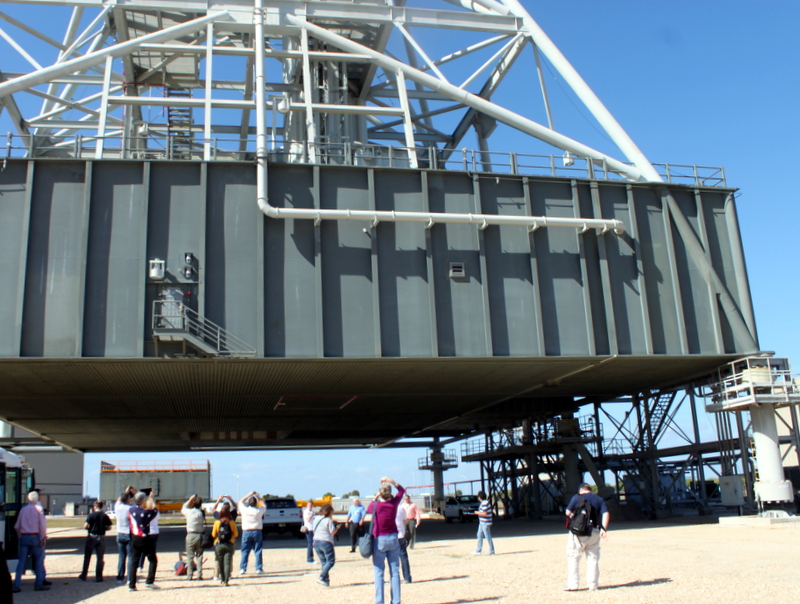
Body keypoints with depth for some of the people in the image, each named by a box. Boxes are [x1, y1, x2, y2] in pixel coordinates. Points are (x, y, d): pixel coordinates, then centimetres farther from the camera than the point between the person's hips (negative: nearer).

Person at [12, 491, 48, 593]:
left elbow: (17, 526, 12)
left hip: (24, 537, 4)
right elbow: (43, 524, -12)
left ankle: (16, 585, 2)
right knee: (39, 560, 6)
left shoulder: (23, 510, 7)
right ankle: (39, 584, 7)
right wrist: (44, 537, -6)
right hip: (35, 537, -3)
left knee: (21, 561, 6)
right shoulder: (38, 509, -5)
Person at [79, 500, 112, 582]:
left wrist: (89, 528, 6)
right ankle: (98, 577, 5)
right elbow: (109, 527, 1)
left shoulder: (91, 515, -9)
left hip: (92, 536, -2)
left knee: (87, 557, 13)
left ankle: (84, 575, 20)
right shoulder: (105, 516, 0)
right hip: (101, 538, 2)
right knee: (100, 558, 6)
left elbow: (85, 526, -15)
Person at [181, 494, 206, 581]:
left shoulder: (188, 511, -3)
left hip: (190, 535, 0)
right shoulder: (201, 513, -6)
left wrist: (189, 500, 19)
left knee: (190, 556, 6)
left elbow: (183, 509, 17)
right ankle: (199, 575, 5)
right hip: (199, 535, 0)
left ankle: (189, 576, 5)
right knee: (199, 556, 8)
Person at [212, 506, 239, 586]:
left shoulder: (217, 523, -4)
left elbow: (213, 534, 5)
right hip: (229, 544, 0)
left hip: (219, 544, 0)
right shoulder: (232, 522, -3)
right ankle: (226, 580, -10)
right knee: (227, 562, -2)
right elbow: (236, 534, 3)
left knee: (220, 562, 12)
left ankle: (222, 580, 18)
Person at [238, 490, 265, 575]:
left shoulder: (244, 510, -5)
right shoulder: (259, 511, -6)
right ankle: (259, 568, 2)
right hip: (257, 532, -1)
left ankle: (243, 568, 7)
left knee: (245, 551, 8)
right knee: (257, 551, 3)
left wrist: (248, 495, 17)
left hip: (246, 532, 1)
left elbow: (241, 502, 15)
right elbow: (263, 506, 17)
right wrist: (259, 499, 24)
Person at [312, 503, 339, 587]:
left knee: (323, 562, 15)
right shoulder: (328, 520, -12)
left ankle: (326, 580, 11)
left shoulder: (316, 519, 9)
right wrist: (337, 527, 7)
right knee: (331, 561, 1)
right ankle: (321, 577, -15)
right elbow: (332, 532, -11)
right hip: (326, 542, -7)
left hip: (316, 542, 7)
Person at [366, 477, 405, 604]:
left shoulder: (376, 505, -13)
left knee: (378, 572, 2)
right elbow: (402, 490, 14)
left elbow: (368, 510, 12)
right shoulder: (394, 503, -6)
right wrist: (391, 481, 8)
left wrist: (375, 498, 10)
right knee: (395, 571, 7)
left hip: (379, 541, -3)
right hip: (393, 539, 3)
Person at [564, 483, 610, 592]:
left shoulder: (576, 497, 2)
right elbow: (606, 514, -1)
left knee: (573, 557, 3)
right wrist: (604, 529, -8)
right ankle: (593, 585, 10)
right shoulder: (599, 499, 12)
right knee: (593, 558, 10)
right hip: (594, 532, 4)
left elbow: (568, 512, -3)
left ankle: (573, 584, 0)